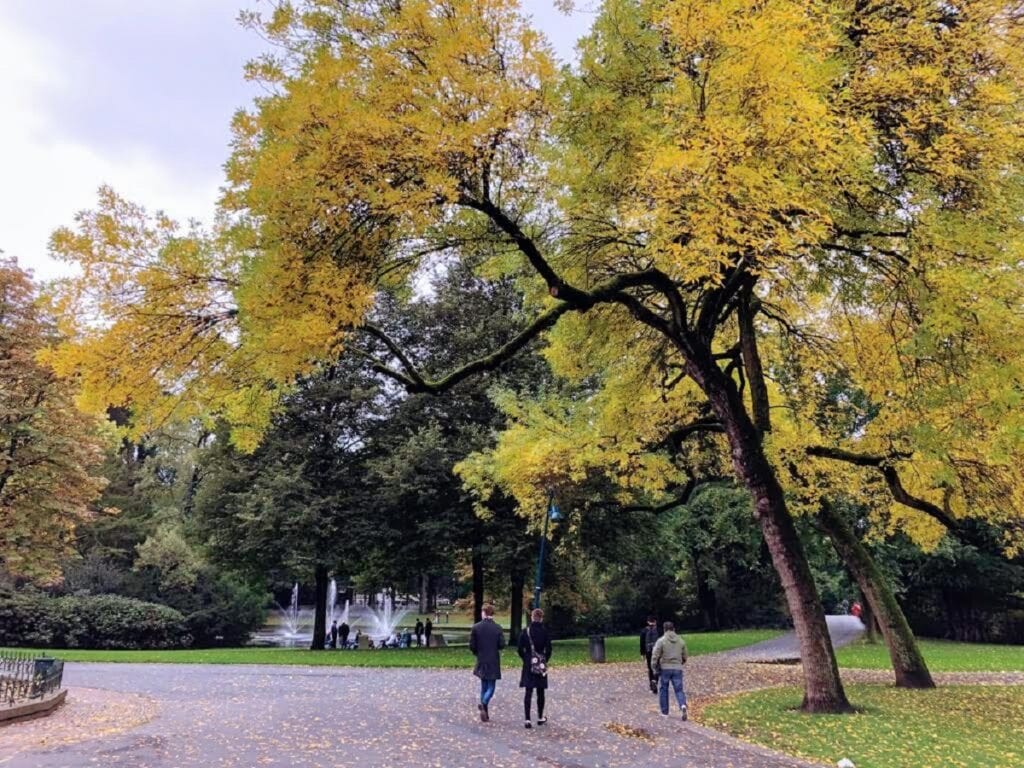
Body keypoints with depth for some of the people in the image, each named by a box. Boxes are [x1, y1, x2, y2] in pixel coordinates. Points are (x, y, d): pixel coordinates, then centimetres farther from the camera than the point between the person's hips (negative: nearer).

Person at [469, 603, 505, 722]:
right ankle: (484, 703, -20)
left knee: (484, 686, 16)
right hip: (493, 662, -2)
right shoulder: (497, 628, -9)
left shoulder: (476, 627, -6)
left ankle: (485, 712, 15)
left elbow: (472, 646, -6)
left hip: (481, 661, 2)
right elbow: (502, 645, -10)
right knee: (491, 686, 6)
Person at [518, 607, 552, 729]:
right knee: (540, 692, 13)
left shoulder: (525, 632, -5)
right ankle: (540, 718, 24)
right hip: (541, 666, 0)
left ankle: (527, 719, -4)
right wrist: (544, 661, 10)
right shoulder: (545, 632, -7)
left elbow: (520, 649, -3)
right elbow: (548, 650, -5)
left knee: (528, 692, 2)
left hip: (528, 665, 0)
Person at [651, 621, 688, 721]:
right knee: (679, 689, 4)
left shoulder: (661, 640, -6)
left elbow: (655, 656, -10)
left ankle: (665, 712, 16)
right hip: (678, 668, 2)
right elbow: (684, 657, 12)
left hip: (665, 668, -2)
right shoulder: (681, 641, 6)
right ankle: (683, 705, -23)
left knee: (664, 690, 12)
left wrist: (655, 668, 2)